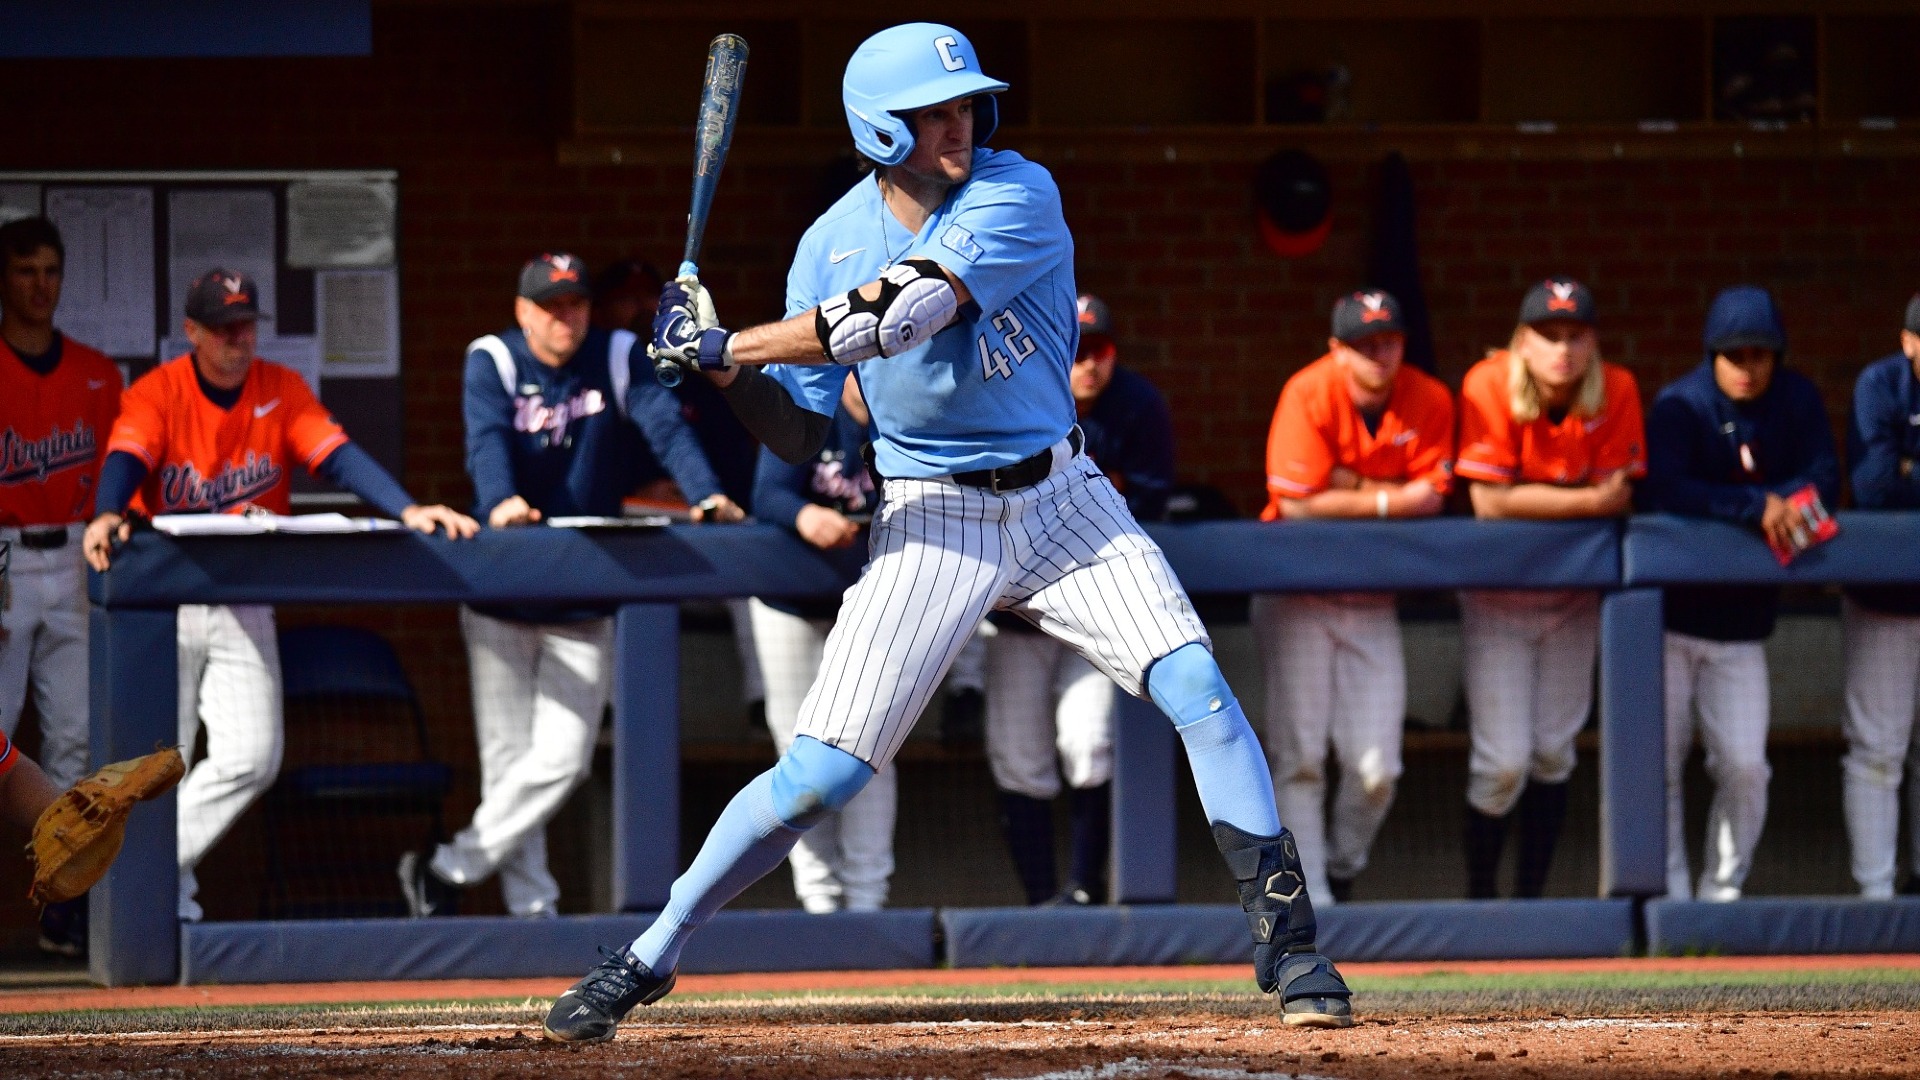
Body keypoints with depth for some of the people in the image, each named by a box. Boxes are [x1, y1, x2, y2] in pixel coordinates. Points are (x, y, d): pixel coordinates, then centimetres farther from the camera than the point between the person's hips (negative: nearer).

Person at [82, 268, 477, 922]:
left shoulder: (282, 391, 2)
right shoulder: (157, 392, -7)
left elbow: (337, 456, -11)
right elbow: (126, 458, -24)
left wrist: (406, 509, -28)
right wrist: (108, 516, -47)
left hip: (245, 606, 3)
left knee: (252, 758, -10)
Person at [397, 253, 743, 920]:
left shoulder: (618, 358, 2)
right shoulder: (492, 361, -3)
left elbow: (664, 426, -13)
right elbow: (487, 438, -20)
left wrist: (705, 495, -31)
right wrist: (499, 502, -41)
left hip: (585, 601, 1)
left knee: (561, 758, -9)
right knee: (508, 757, -2)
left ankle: (446, 871, 1)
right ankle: (531, 907, 5)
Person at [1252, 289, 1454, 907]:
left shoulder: (1430, 403, -4)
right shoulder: (1310, 394, -15)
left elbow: (1430, 498, -7)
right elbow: (1296, 502, -21)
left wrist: (1351, 484, -17)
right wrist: (1389, 499, -15)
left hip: (1373, 598, 3)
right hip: (1297, 593, -3)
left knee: (1376, 770, -3)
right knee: (1299, 759, -11)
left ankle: (1341, 875, 21)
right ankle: (1308, 899, -11)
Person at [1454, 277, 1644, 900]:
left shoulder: (1617, 393, -12)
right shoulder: (1489, 387, -19)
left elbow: (1618, 499, -13)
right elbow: (1488, 503, -24)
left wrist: (1529, 501, -22)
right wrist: (1585, 501, -26)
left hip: (1574, 592, 3)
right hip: (1498, 589, -3)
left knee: (1553, 755, 8)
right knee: (1503, 762, -8)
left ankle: (1531, 896, 20)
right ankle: (1479, 900, 10)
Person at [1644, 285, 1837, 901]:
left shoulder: (1797, 401, 1)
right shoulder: (1680, 405, -12)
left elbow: (1823, 482, -4)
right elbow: (1665, 492, -27)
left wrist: (1781, 504, -24)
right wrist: (1756, 506, -33)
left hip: (1743, 619, 3)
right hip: (1667, 616, -3)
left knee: (1745, 768, 0)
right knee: (1661, 762, -3)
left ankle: (1722, 892, 15)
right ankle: (1669, 894, 6)